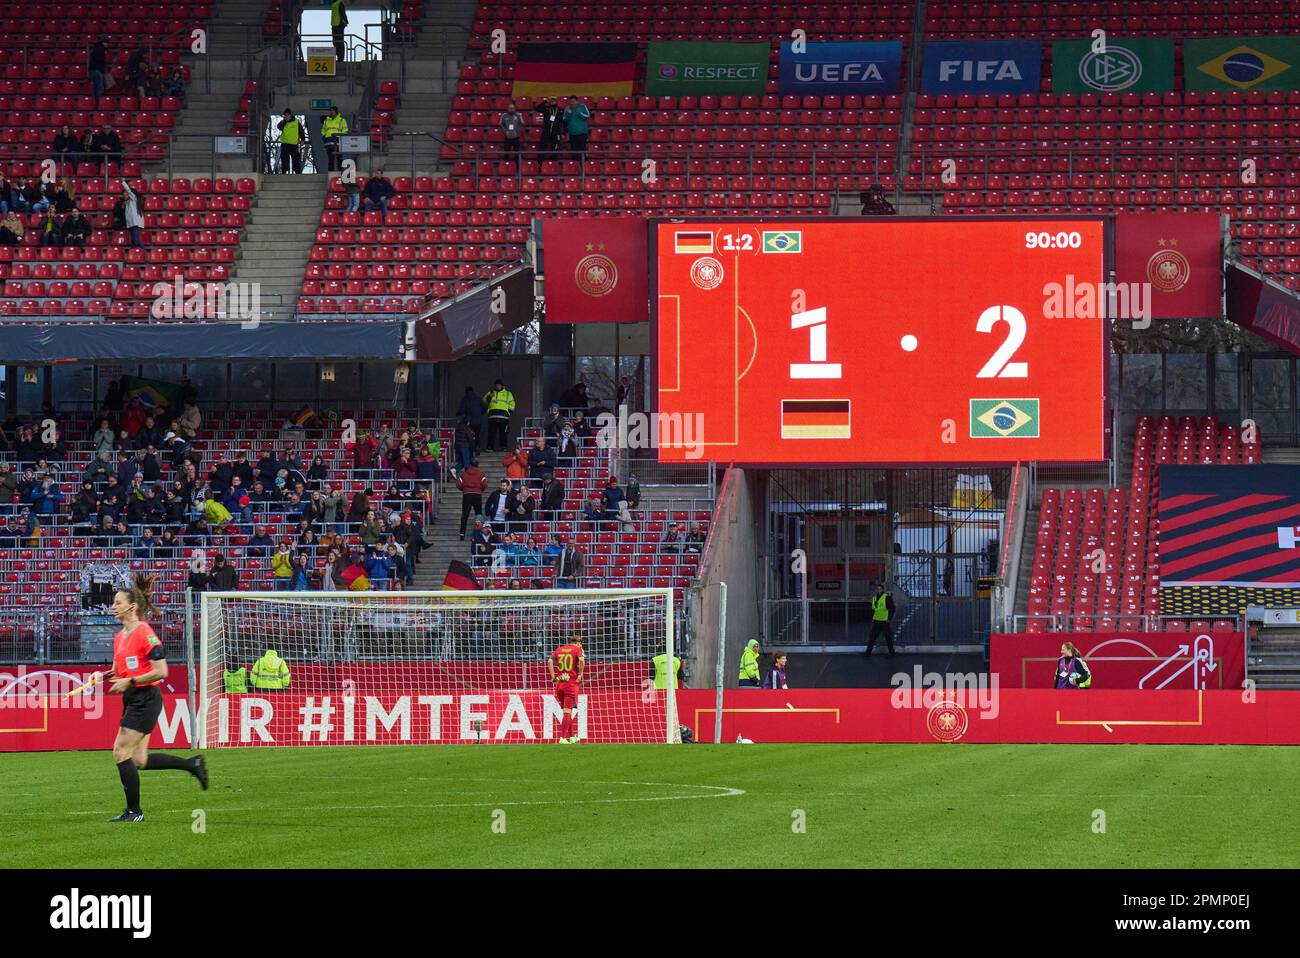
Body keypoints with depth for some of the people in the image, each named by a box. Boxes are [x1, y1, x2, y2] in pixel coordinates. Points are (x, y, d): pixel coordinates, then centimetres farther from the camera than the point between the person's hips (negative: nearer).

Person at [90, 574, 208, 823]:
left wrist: (129, 682, -19)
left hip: (146, 699, -9)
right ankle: (192, 764, 22)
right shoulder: (119, 637, 12)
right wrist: (103, 676, 3)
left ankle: (134, 811, 0)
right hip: (132, 701, 9)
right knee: (139, 760, 9)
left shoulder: (144, 633, -14)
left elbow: (161, 671, -18)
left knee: (121, 752, -9)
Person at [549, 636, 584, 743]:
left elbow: (550, 661, 0)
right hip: (572, 682, -4)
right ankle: (563, 738, -11)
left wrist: (553, 676, -1)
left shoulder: (559, 650, 14)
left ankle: (572, 736, 25)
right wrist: (580, 675, -10)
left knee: (567, 711, 16)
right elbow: (581, 660, -18)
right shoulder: (577, 649, 2)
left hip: (559, 683, 4)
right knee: (567, 711, -4)